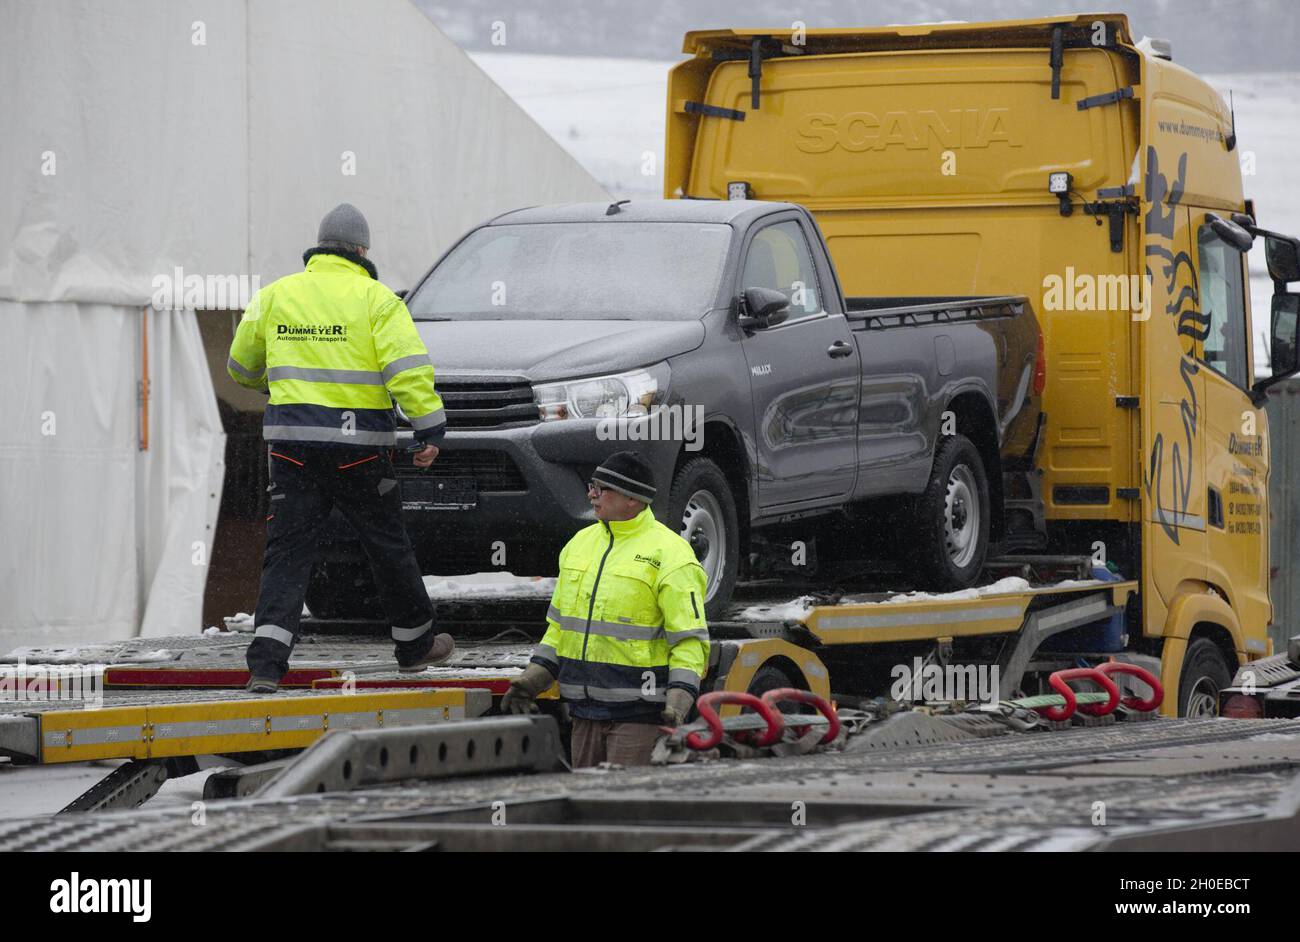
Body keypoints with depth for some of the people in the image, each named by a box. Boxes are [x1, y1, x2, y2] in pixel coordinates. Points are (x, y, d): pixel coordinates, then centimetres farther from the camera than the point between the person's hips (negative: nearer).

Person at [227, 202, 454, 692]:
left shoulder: (274, 296, 8)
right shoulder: (375, 299, -2)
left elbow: (242, 367, 20)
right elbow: (408, 367, -13)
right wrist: (430, 428, -11)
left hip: (292, 441, 2)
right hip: (358, 446, -2)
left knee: (287, 551, 1)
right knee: (388, 546, 14)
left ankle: (266, 665, -12)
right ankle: (415, 643, 29)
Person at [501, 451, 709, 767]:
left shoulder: (669, 554, -9)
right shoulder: (581, 543, 14)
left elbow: (690, 639, -11)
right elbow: (560, 622, 21)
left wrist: (679, 697, -23)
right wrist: (534, 677, 10)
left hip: (638, 707, -7)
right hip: (586, 706, 7)